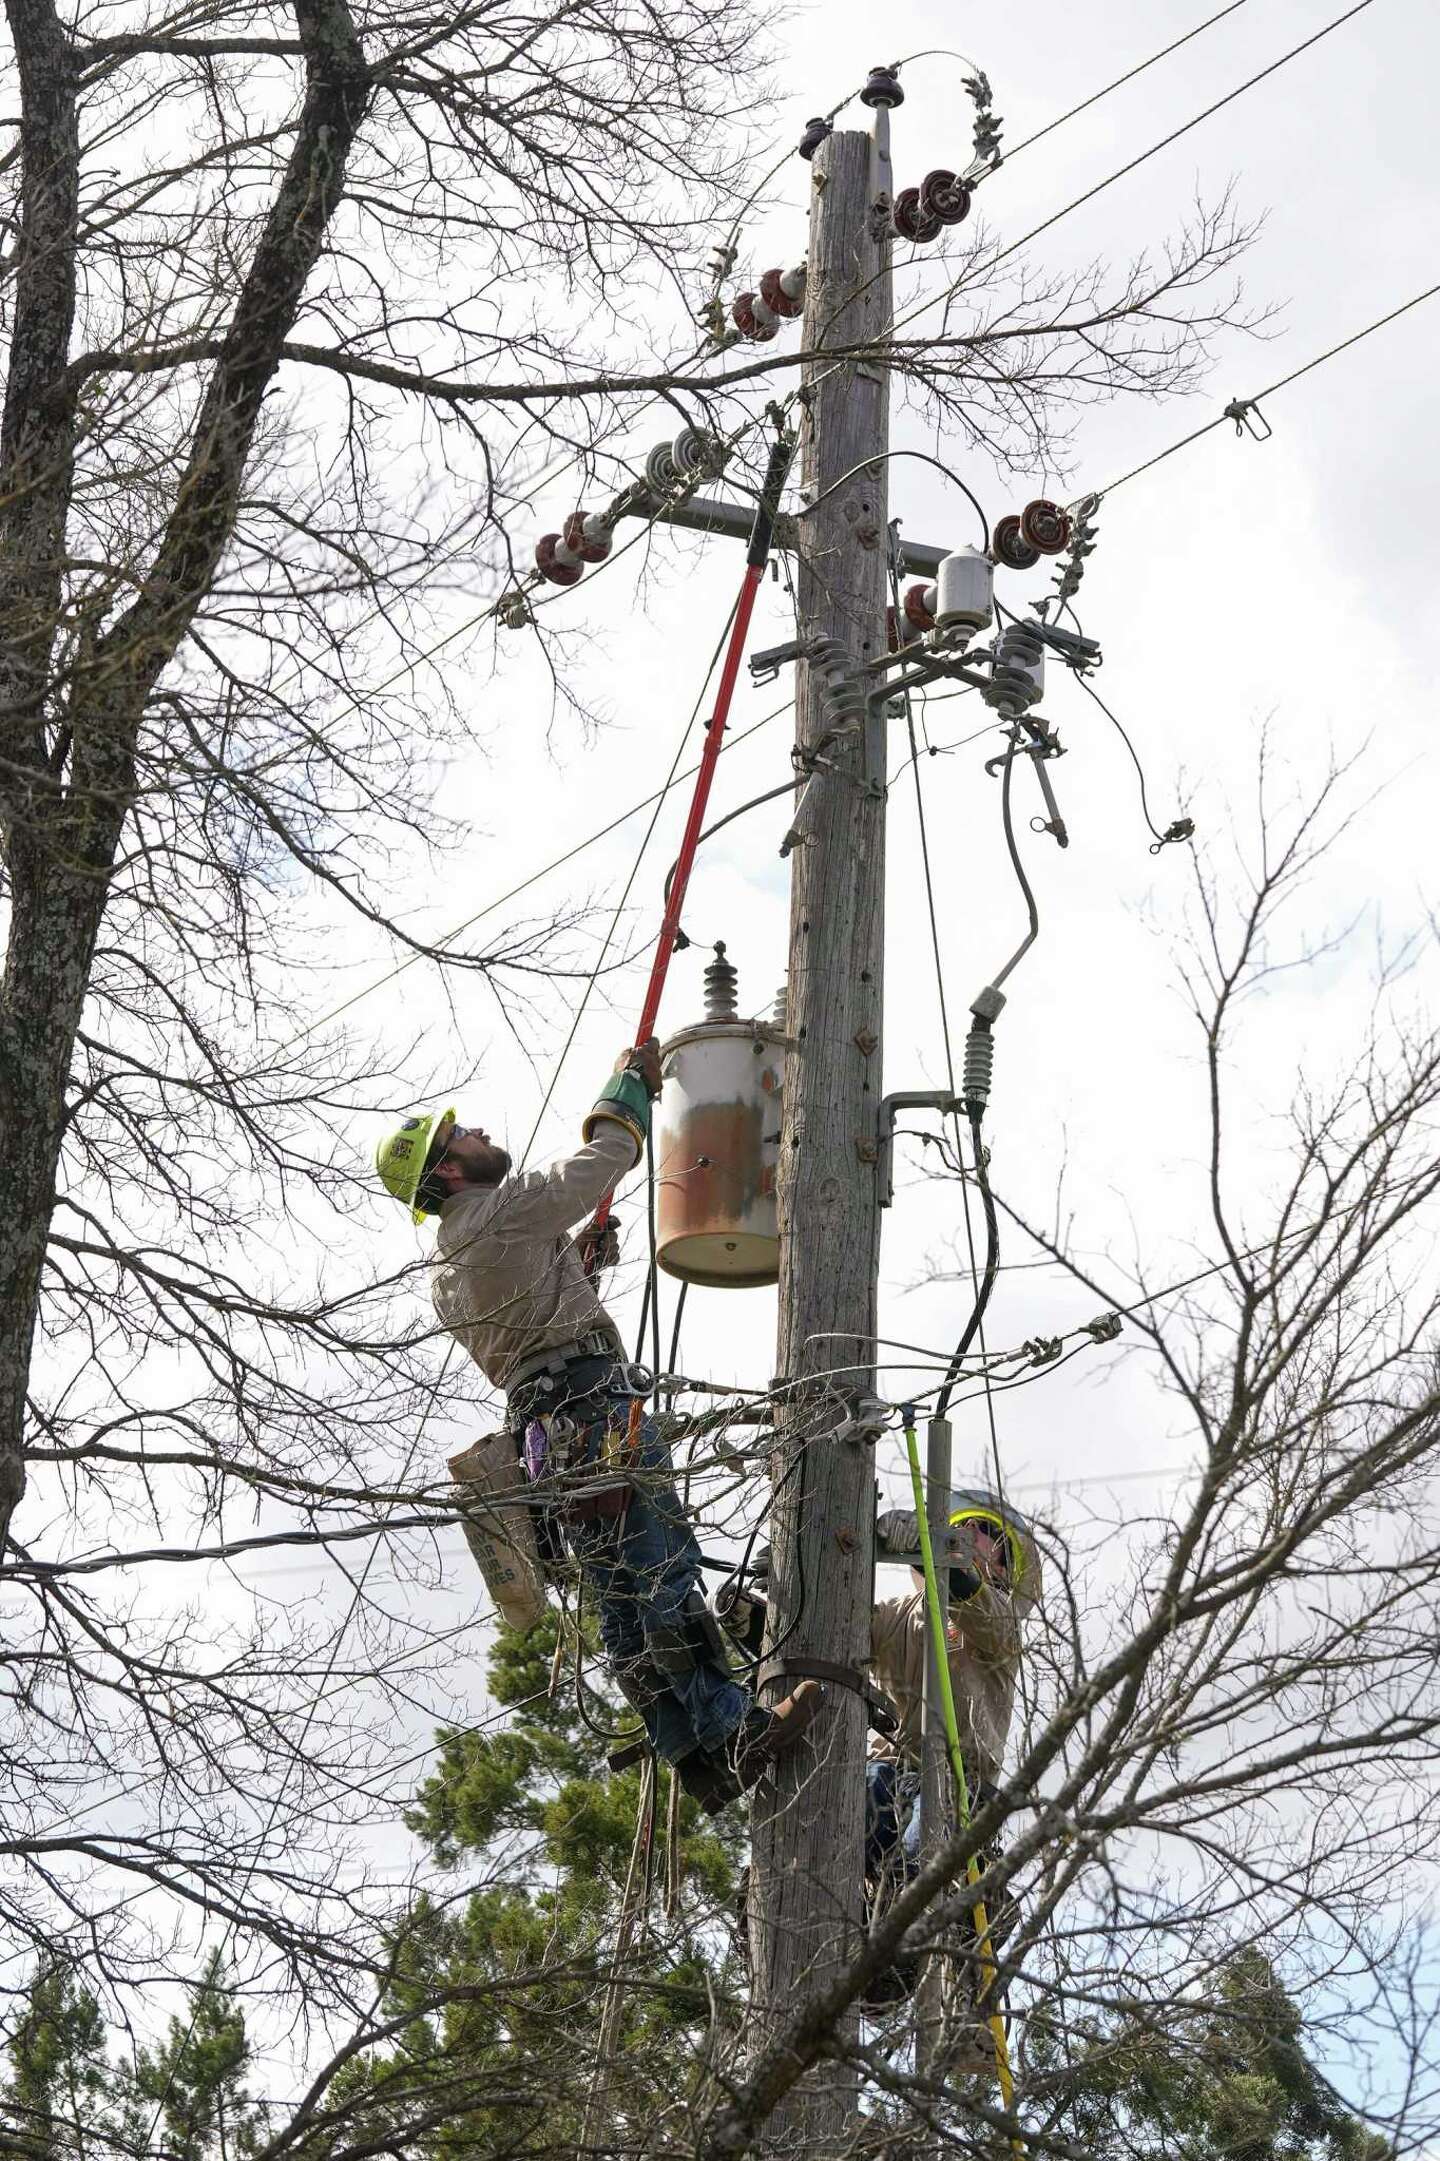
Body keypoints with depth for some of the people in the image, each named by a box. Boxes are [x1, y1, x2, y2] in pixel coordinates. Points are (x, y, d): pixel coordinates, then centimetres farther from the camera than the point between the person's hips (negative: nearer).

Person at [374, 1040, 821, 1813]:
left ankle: (694, 1757, 2)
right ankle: (732, 1731, -22)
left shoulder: (448, 1271, 24)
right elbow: (603, 1159, 1)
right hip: (592, 1409, -10)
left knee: (621, 1606, 3)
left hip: (543, 1430, 10)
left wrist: (578, 1260, 30)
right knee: (664, 1570, -16)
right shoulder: (506, 1210, -5)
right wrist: (630, 1082, 15)